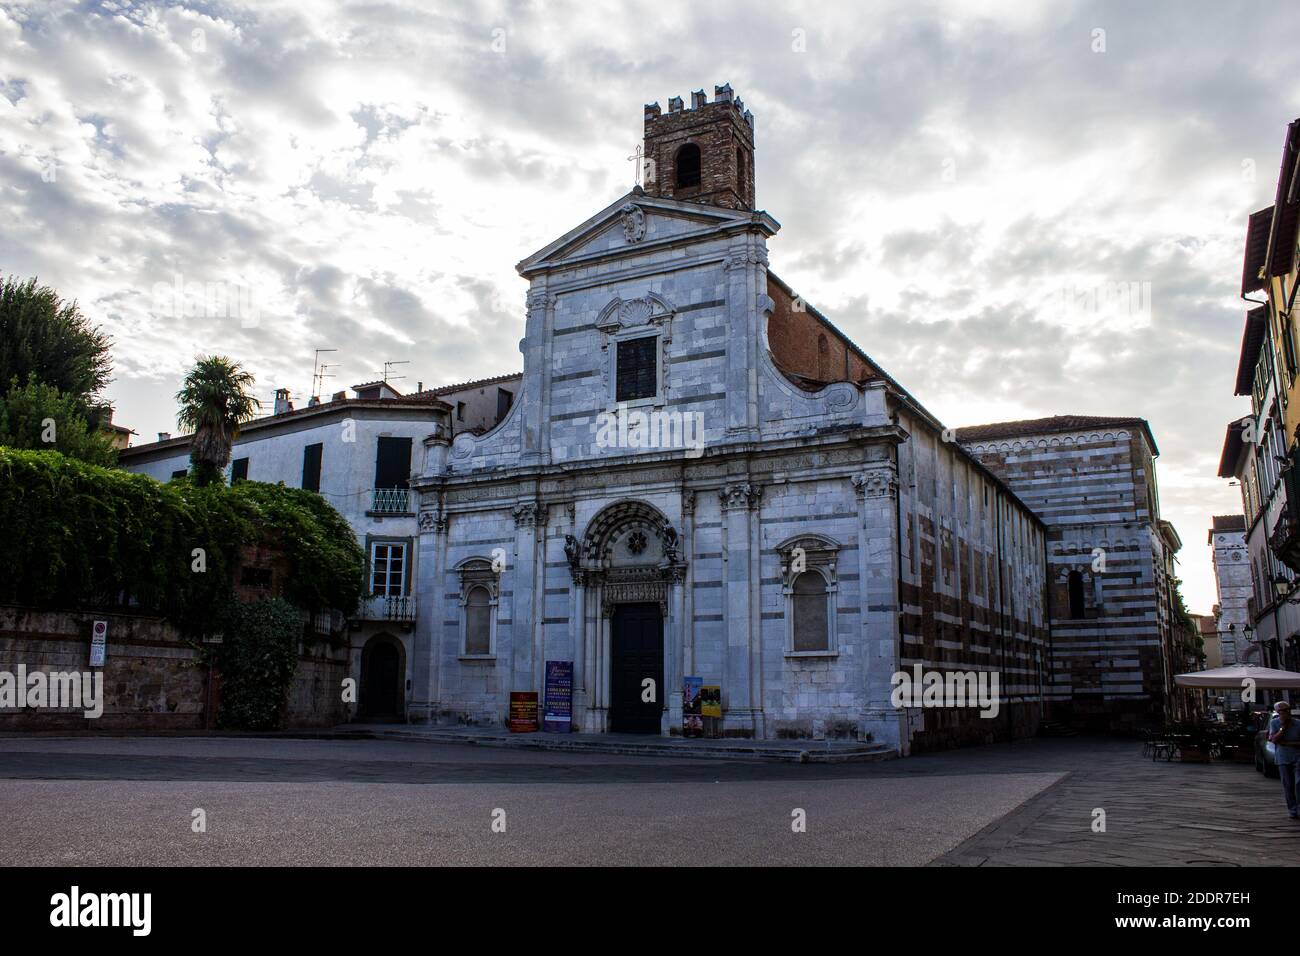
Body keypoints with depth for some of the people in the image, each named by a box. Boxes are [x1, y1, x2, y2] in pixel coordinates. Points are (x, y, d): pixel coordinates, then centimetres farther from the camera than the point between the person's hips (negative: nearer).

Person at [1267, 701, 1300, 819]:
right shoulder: (1274, 723, 0)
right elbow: (1274, 739, -9)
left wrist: (1286, 743, -15)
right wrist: (1283, 727, -14)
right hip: (1283, 759, 1)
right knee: (1287, 786, 3)